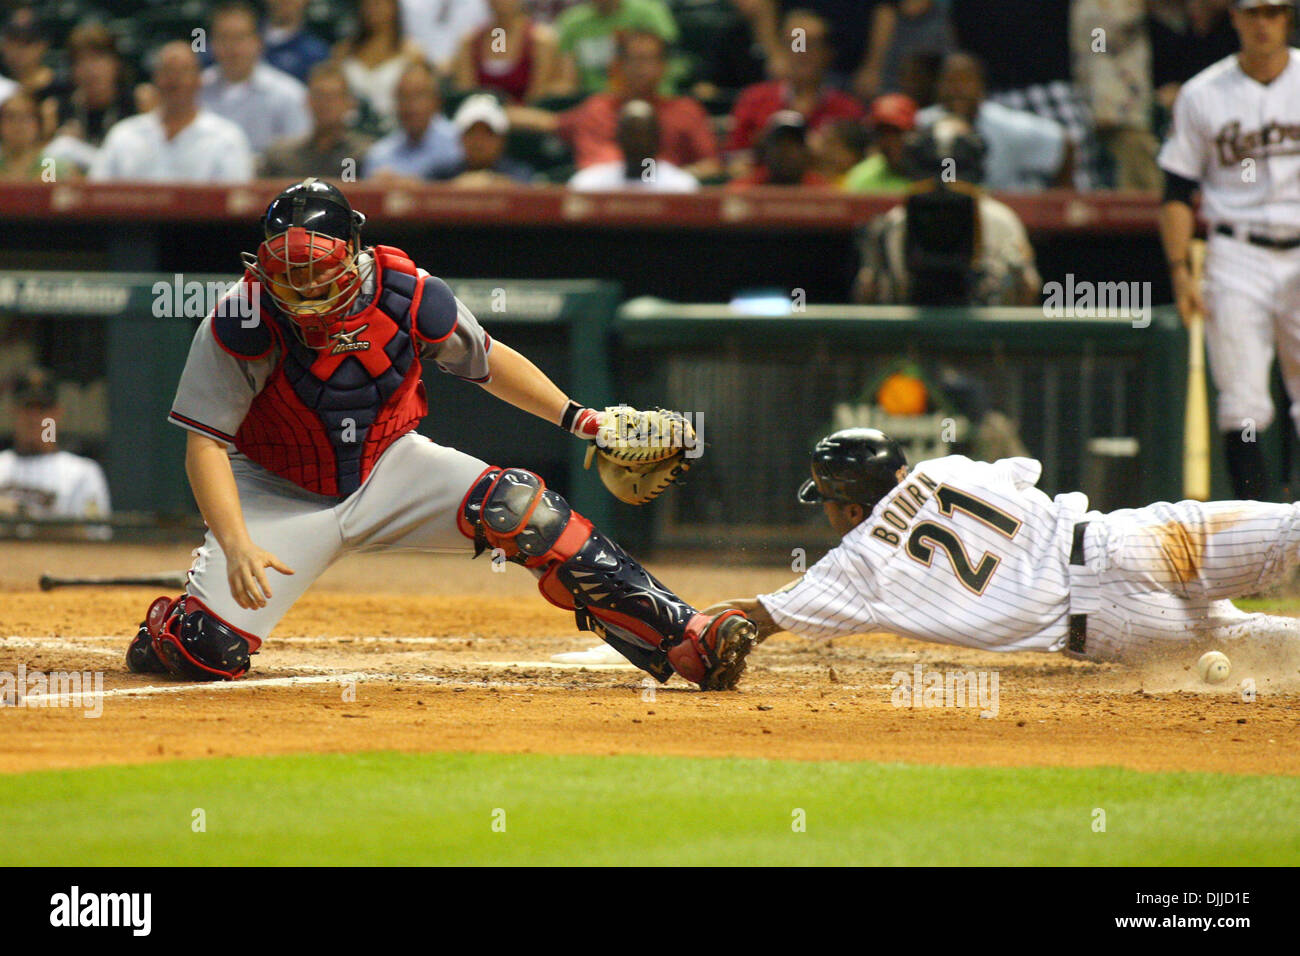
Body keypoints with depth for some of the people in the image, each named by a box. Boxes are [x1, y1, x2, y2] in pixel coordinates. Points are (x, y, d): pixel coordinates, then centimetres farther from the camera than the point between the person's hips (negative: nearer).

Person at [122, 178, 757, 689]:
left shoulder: (407, 295, -18)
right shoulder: (242, 324, -25)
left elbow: (485, 359, 2)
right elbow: (206, 443, -22)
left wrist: (577, 418, -6)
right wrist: (237, 546, -35)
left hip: (389, 472, 1)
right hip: (282, 494, -1)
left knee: (518, 507, -23)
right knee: (211, 650, -20)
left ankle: (682, 639, -21)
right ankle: (166, 633, 20)